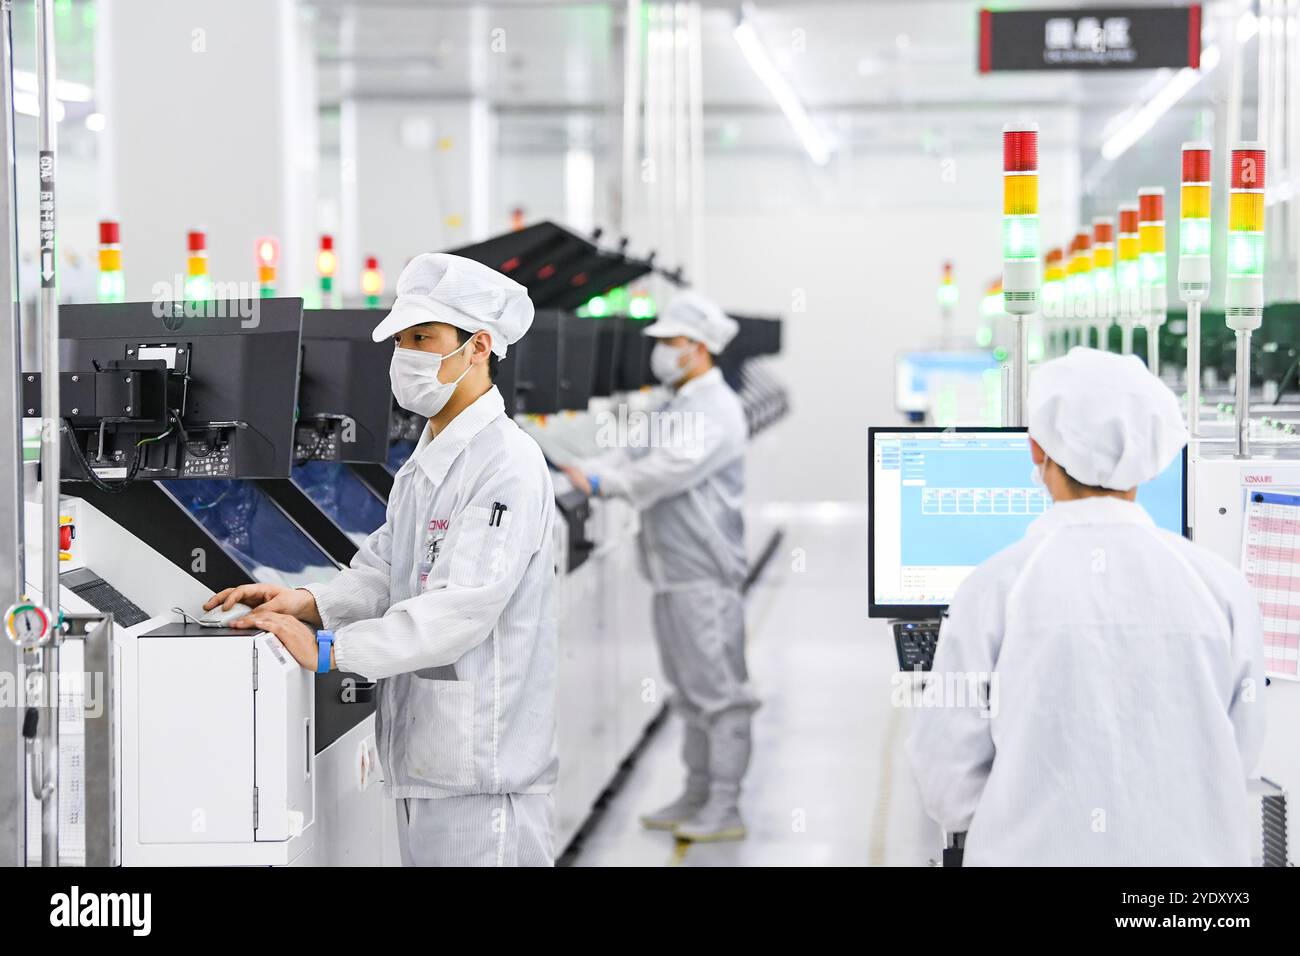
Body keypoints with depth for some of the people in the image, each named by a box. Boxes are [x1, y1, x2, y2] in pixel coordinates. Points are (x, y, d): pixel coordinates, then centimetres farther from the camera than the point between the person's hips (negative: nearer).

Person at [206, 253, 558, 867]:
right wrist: (306, 604, -3)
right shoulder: (425, 462, 18)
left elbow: (460, 607, -25)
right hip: (421, 759, 10)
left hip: (482, 767, -10)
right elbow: (381, 571, 16)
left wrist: (327, 650, -27)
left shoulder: (507, 464, -16)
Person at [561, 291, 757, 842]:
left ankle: (724, 809, -4)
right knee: (689, 692, 15)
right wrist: (574, 472, -2)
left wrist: (601, 483, -23)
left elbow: (668, 471, -24)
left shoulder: (717, 411, -13)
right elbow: (633, 455, 13)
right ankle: (697, 797, 22)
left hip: (705, 576, -10)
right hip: (672, 574, 10)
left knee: (718, 690, -7)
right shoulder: (674, 408, 18)